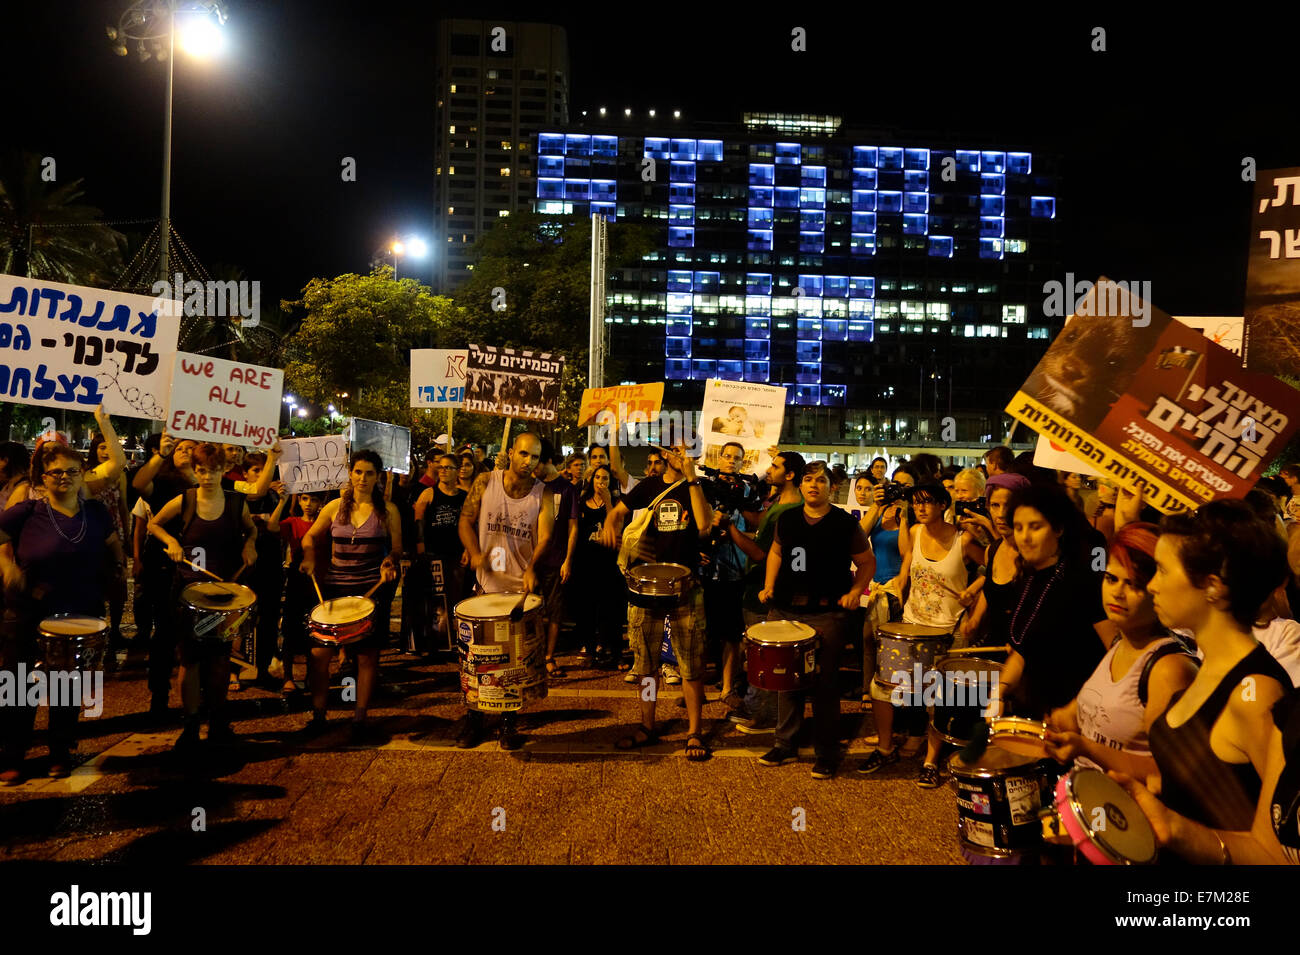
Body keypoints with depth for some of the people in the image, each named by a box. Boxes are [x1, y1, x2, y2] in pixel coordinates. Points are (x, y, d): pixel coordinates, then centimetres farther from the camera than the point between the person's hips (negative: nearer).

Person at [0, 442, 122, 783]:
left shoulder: (95, 512, 1)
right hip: (27, 617, -2)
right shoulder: (28, 512, -8)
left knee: (69, 689, 15)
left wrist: (113, 573, 2)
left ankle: (61, 753, 32)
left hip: (82, 617, 3)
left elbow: (113, 545, 15)